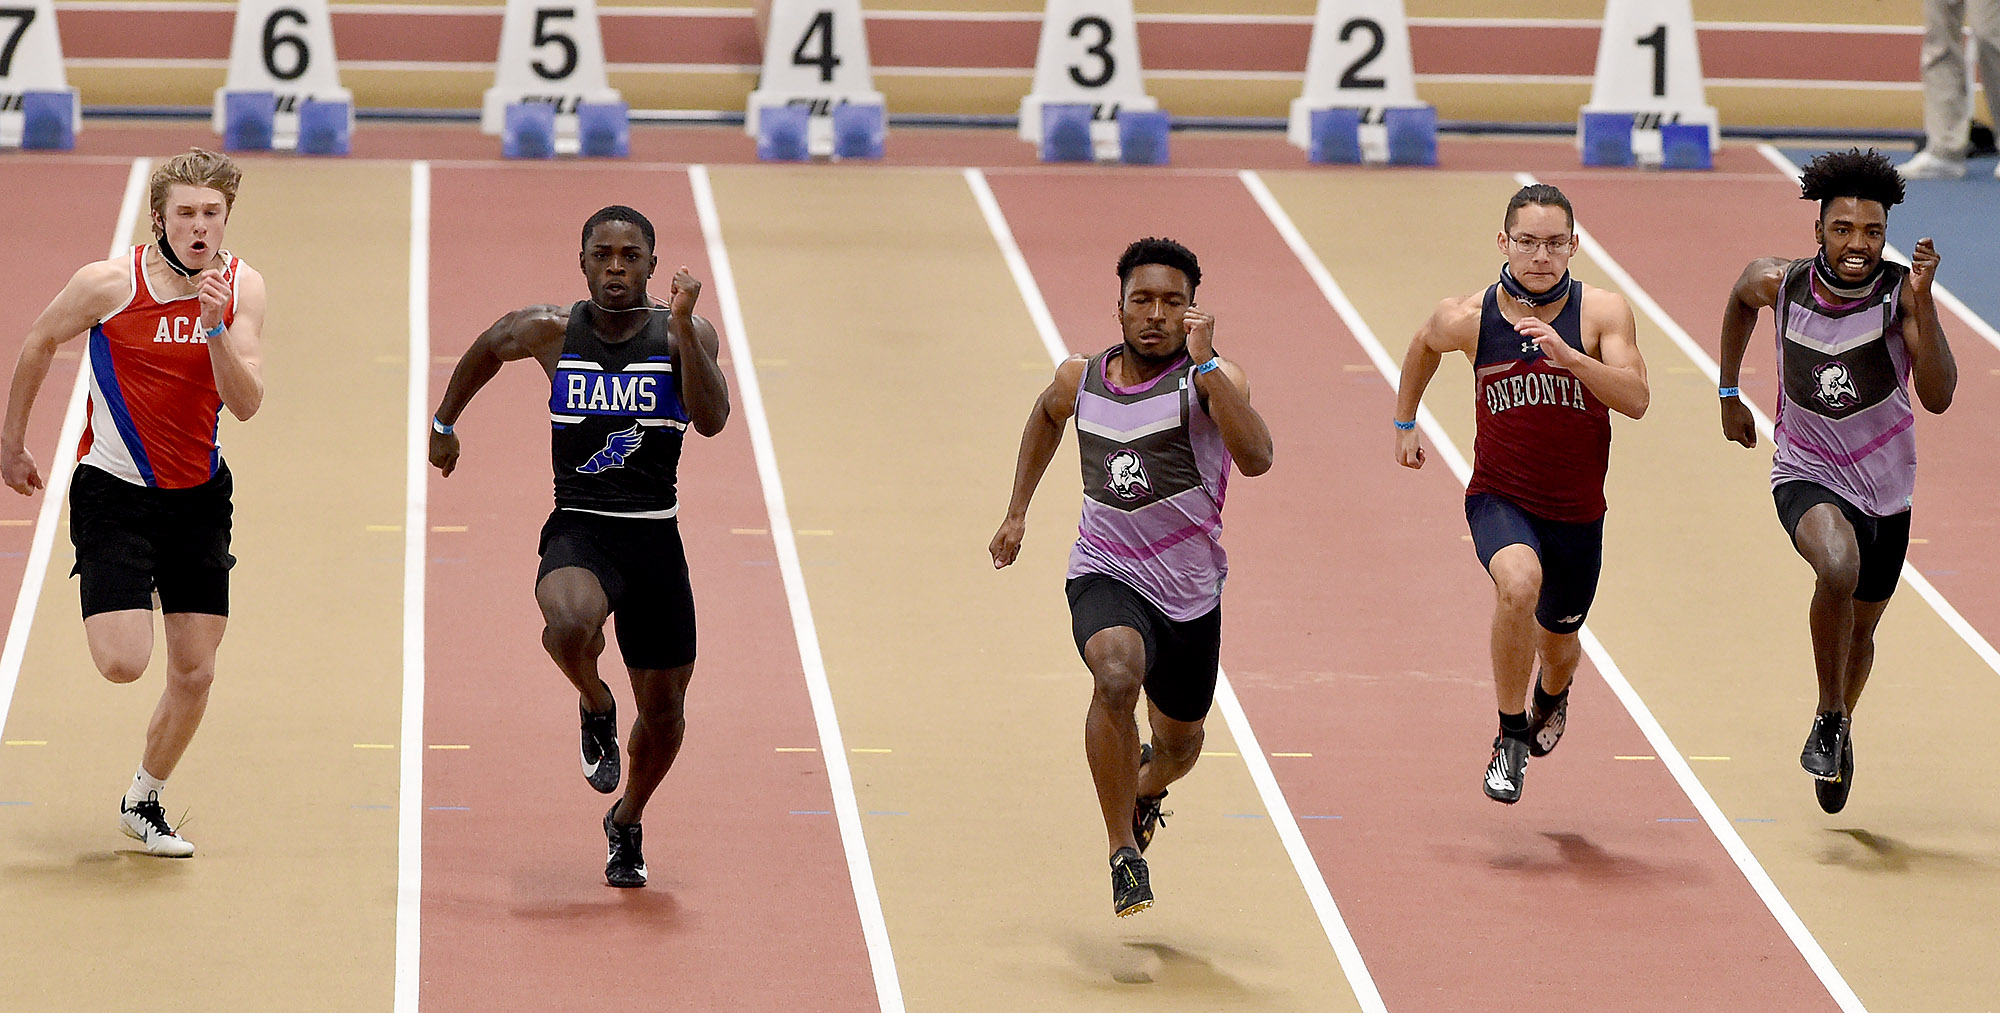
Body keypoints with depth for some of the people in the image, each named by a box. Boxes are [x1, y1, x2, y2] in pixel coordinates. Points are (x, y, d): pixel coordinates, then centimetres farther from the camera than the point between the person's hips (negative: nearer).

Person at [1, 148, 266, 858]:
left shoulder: (242, 287, -6)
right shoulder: (110, 282, -15)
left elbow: (246, 404, -13)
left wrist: (215, 326, -28)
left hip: (197, 495, 4)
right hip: (115, 489, -4)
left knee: (195, 673, 5)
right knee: (122, 662, -17)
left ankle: (144, 801, 28)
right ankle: (101, 602, 19)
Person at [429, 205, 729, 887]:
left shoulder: (685, 334, -3)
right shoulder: (550, 331, 0)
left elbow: (712, 420, -20)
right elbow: (486, 350, 21)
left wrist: (682, 325, -27)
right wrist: (444, 421, 28)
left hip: (655, 538, 1)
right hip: (578, 529, -1)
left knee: (664, 710, 10)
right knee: (571, 625, -36)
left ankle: (627, 822, 40)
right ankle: (596, 708, -1)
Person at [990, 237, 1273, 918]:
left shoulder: (1212, 378, -14)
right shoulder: (1079, 380, -4)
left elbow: (1257, 459, -33)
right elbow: (1045, 416, 22)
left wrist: (1204, 361, -36)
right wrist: (1018, 510, 20)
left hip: (1191, 592, 1)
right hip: (1107, 576, -1)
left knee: (1179, 745, 19)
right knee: (1117, 677, -34)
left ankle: (1145, 786, 59)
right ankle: (1124, 851, -19)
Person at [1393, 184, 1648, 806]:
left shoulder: (1601, 312, -12)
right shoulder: (1468, 318, -9)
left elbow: (1636, 400, -24)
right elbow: (1424, 345, 15)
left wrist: (1567, 354, -36)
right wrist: (1405, 422, 22)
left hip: (1577, 512, 2)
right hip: (1500, 497, -1)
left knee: (1558, 642, 19)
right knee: (1518, 583, -34)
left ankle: (1552, 696, 59)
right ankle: (1511, 738, -17)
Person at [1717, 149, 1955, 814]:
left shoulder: (1901, 293, -18)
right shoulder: (1780, 284, -14)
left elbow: (1939, 397, -28)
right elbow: (1740, 300, 13)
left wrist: (1922, 300, -37)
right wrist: (1729, 396, 16)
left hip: (1885, 486, 2)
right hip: (1807, 476, -2)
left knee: (1860, 629, 18)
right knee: (1838, 567, -34)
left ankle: (1838, 726, 50)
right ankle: (1829, 720, -14)